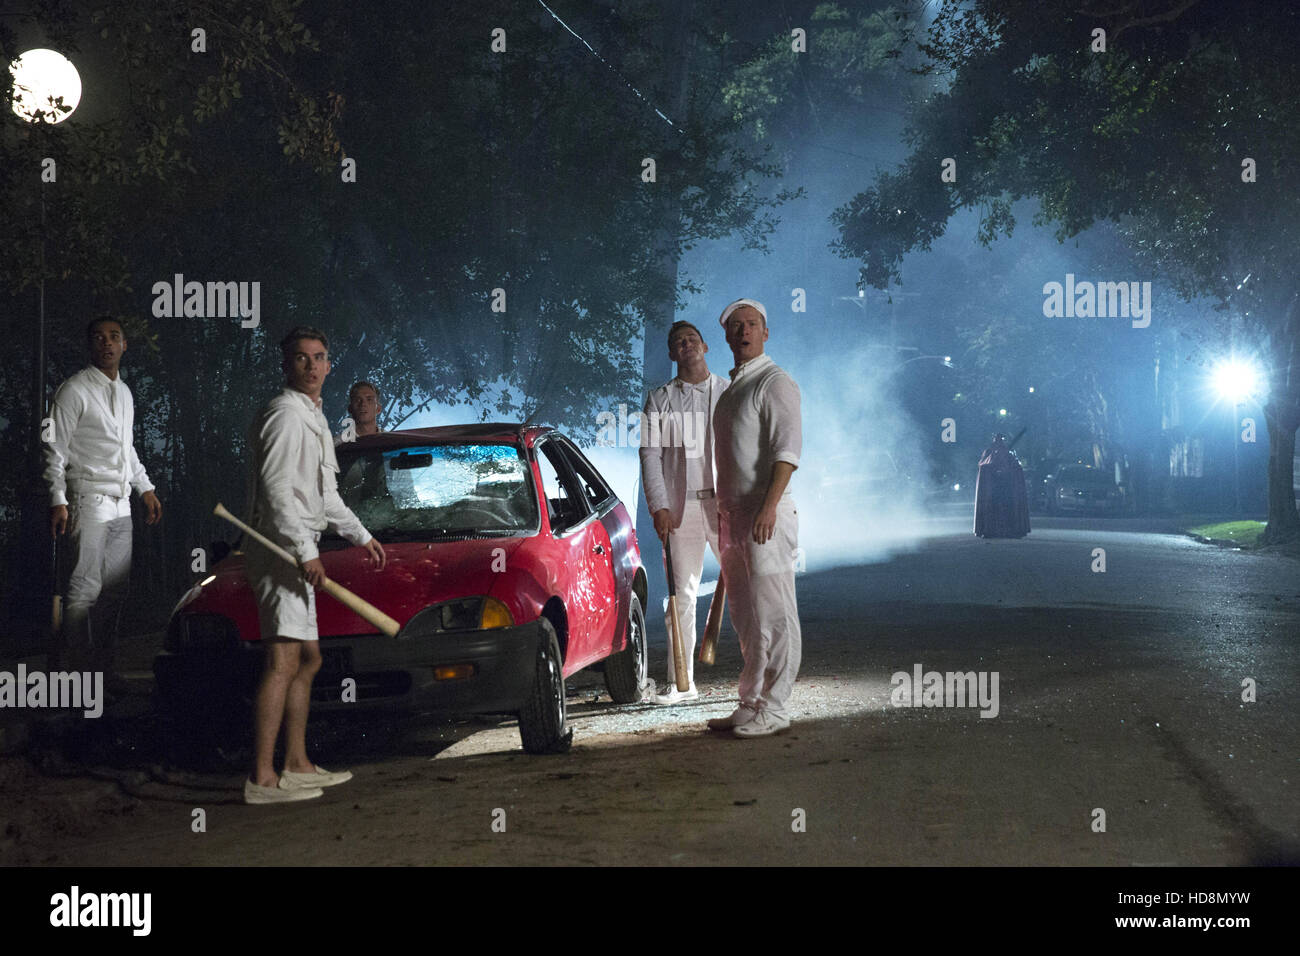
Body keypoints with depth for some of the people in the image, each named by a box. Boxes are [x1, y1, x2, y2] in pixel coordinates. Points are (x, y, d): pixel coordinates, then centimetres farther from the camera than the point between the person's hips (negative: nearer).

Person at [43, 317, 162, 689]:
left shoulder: (124, 393, 18)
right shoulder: (74, 390, -5)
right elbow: (55, 449, -8)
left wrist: (146, 489, 22)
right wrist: (58, 500, -16)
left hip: (119, 504, 7)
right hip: (87, 501, -7)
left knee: (115, 589, 7)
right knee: (84, 589, -12)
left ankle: (102, 663, 15)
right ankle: (66, 669, -8)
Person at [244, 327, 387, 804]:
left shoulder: (313, 419, 22)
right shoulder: (285, 415, -11)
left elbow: (325, 496, 32)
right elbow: (276, 489, -19)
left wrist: (362, 536, 34)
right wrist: (305, 550, -24)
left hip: (298, 554, 11)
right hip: (282, 550, -11)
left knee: (308, 658, 14)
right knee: (283, 660, -16)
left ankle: (297, 764, 20)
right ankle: (262, 778, -21)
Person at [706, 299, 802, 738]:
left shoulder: (774, 382, -8)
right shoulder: (731, 387, 19)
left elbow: (787, 447, -17)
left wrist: (769, 507, -25)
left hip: (766, 514, -9)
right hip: (732, 513, 9)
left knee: (773, 613, -6)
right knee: (746, 618, 12)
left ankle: (773, 709, -3)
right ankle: (751, 702, 19)